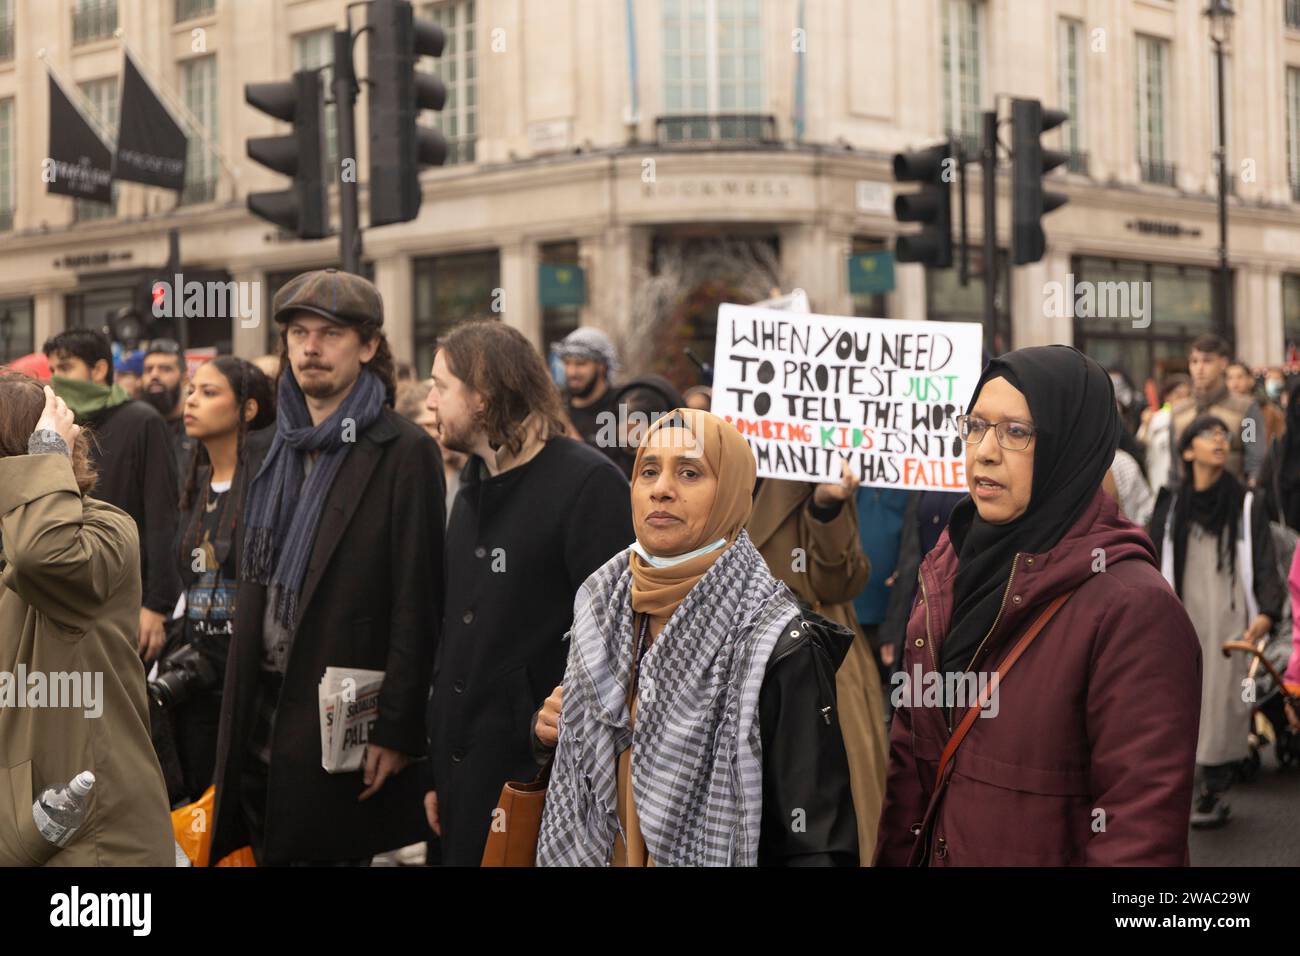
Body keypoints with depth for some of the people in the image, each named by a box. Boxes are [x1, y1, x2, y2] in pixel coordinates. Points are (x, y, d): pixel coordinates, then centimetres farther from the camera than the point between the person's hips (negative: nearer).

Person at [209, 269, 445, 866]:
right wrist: (237, 715, 13)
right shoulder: (268, 449, 12)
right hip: (261, 719, 6)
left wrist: (397, 729, -14)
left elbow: (417, 606, -11)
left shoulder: (404, 453, -9)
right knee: (270, 851, 12)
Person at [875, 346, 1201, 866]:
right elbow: (910, 758, 7)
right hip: (933, 854, 7)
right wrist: (893, 857, 4)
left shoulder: (1132, 607, -22)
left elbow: (1144, 823, -24)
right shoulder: (949, 569, 1)